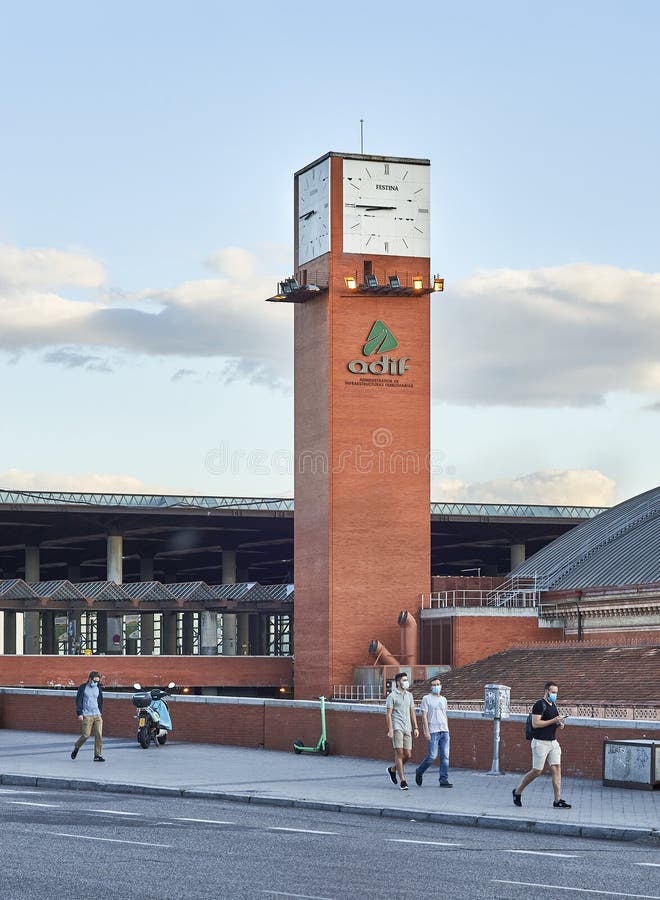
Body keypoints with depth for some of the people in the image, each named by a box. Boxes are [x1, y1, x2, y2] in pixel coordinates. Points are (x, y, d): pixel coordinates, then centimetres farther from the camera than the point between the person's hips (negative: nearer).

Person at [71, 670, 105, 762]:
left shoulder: (98, 688, 13)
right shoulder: (83, 688, -1)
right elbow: (78, 701, -2)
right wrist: (79, 713, -9)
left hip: (97, 715, 4)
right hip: (87, 715, -4)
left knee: (99, 735, -6)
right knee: (86, 735, -7)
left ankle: (98, 755, -3)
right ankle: (76, 748, 20)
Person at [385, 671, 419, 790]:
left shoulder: (409, 695, 16)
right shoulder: (392, 696, -3)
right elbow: (388, 714, -6)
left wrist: (415, 728, 12)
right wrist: (390, 730, -14)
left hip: (407, 728, 6)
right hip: (397, 727, -6)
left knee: (408, 755, 3)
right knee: (399, 753, -8)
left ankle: (392, 769, 28)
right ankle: (402, 780, -6)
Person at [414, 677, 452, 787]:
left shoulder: (443, 699, 17)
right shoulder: (426, 698, 0)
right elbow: (424, 716, -5)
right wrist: (426, 731, -13)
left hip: (444, 731, 5)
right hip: (433, 731, -5)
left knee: (445, 756, -1)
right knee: (432, 756, -9)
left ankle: (444, 780, 1)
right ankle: (419, 772, 15)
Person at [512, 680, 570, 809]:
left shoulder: (553, 706, 16)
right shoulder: (539, 705, -11)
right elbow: (535, 723, -19)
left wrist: (559, 725, 5)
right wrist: (553, 721, -20)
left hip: (553, 742, 8)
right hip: (540, 742, -8)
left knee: (556, 769, -2)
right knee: (537, 771, -3)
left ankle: (558, 800, -4)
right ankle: (517, 791, 17)